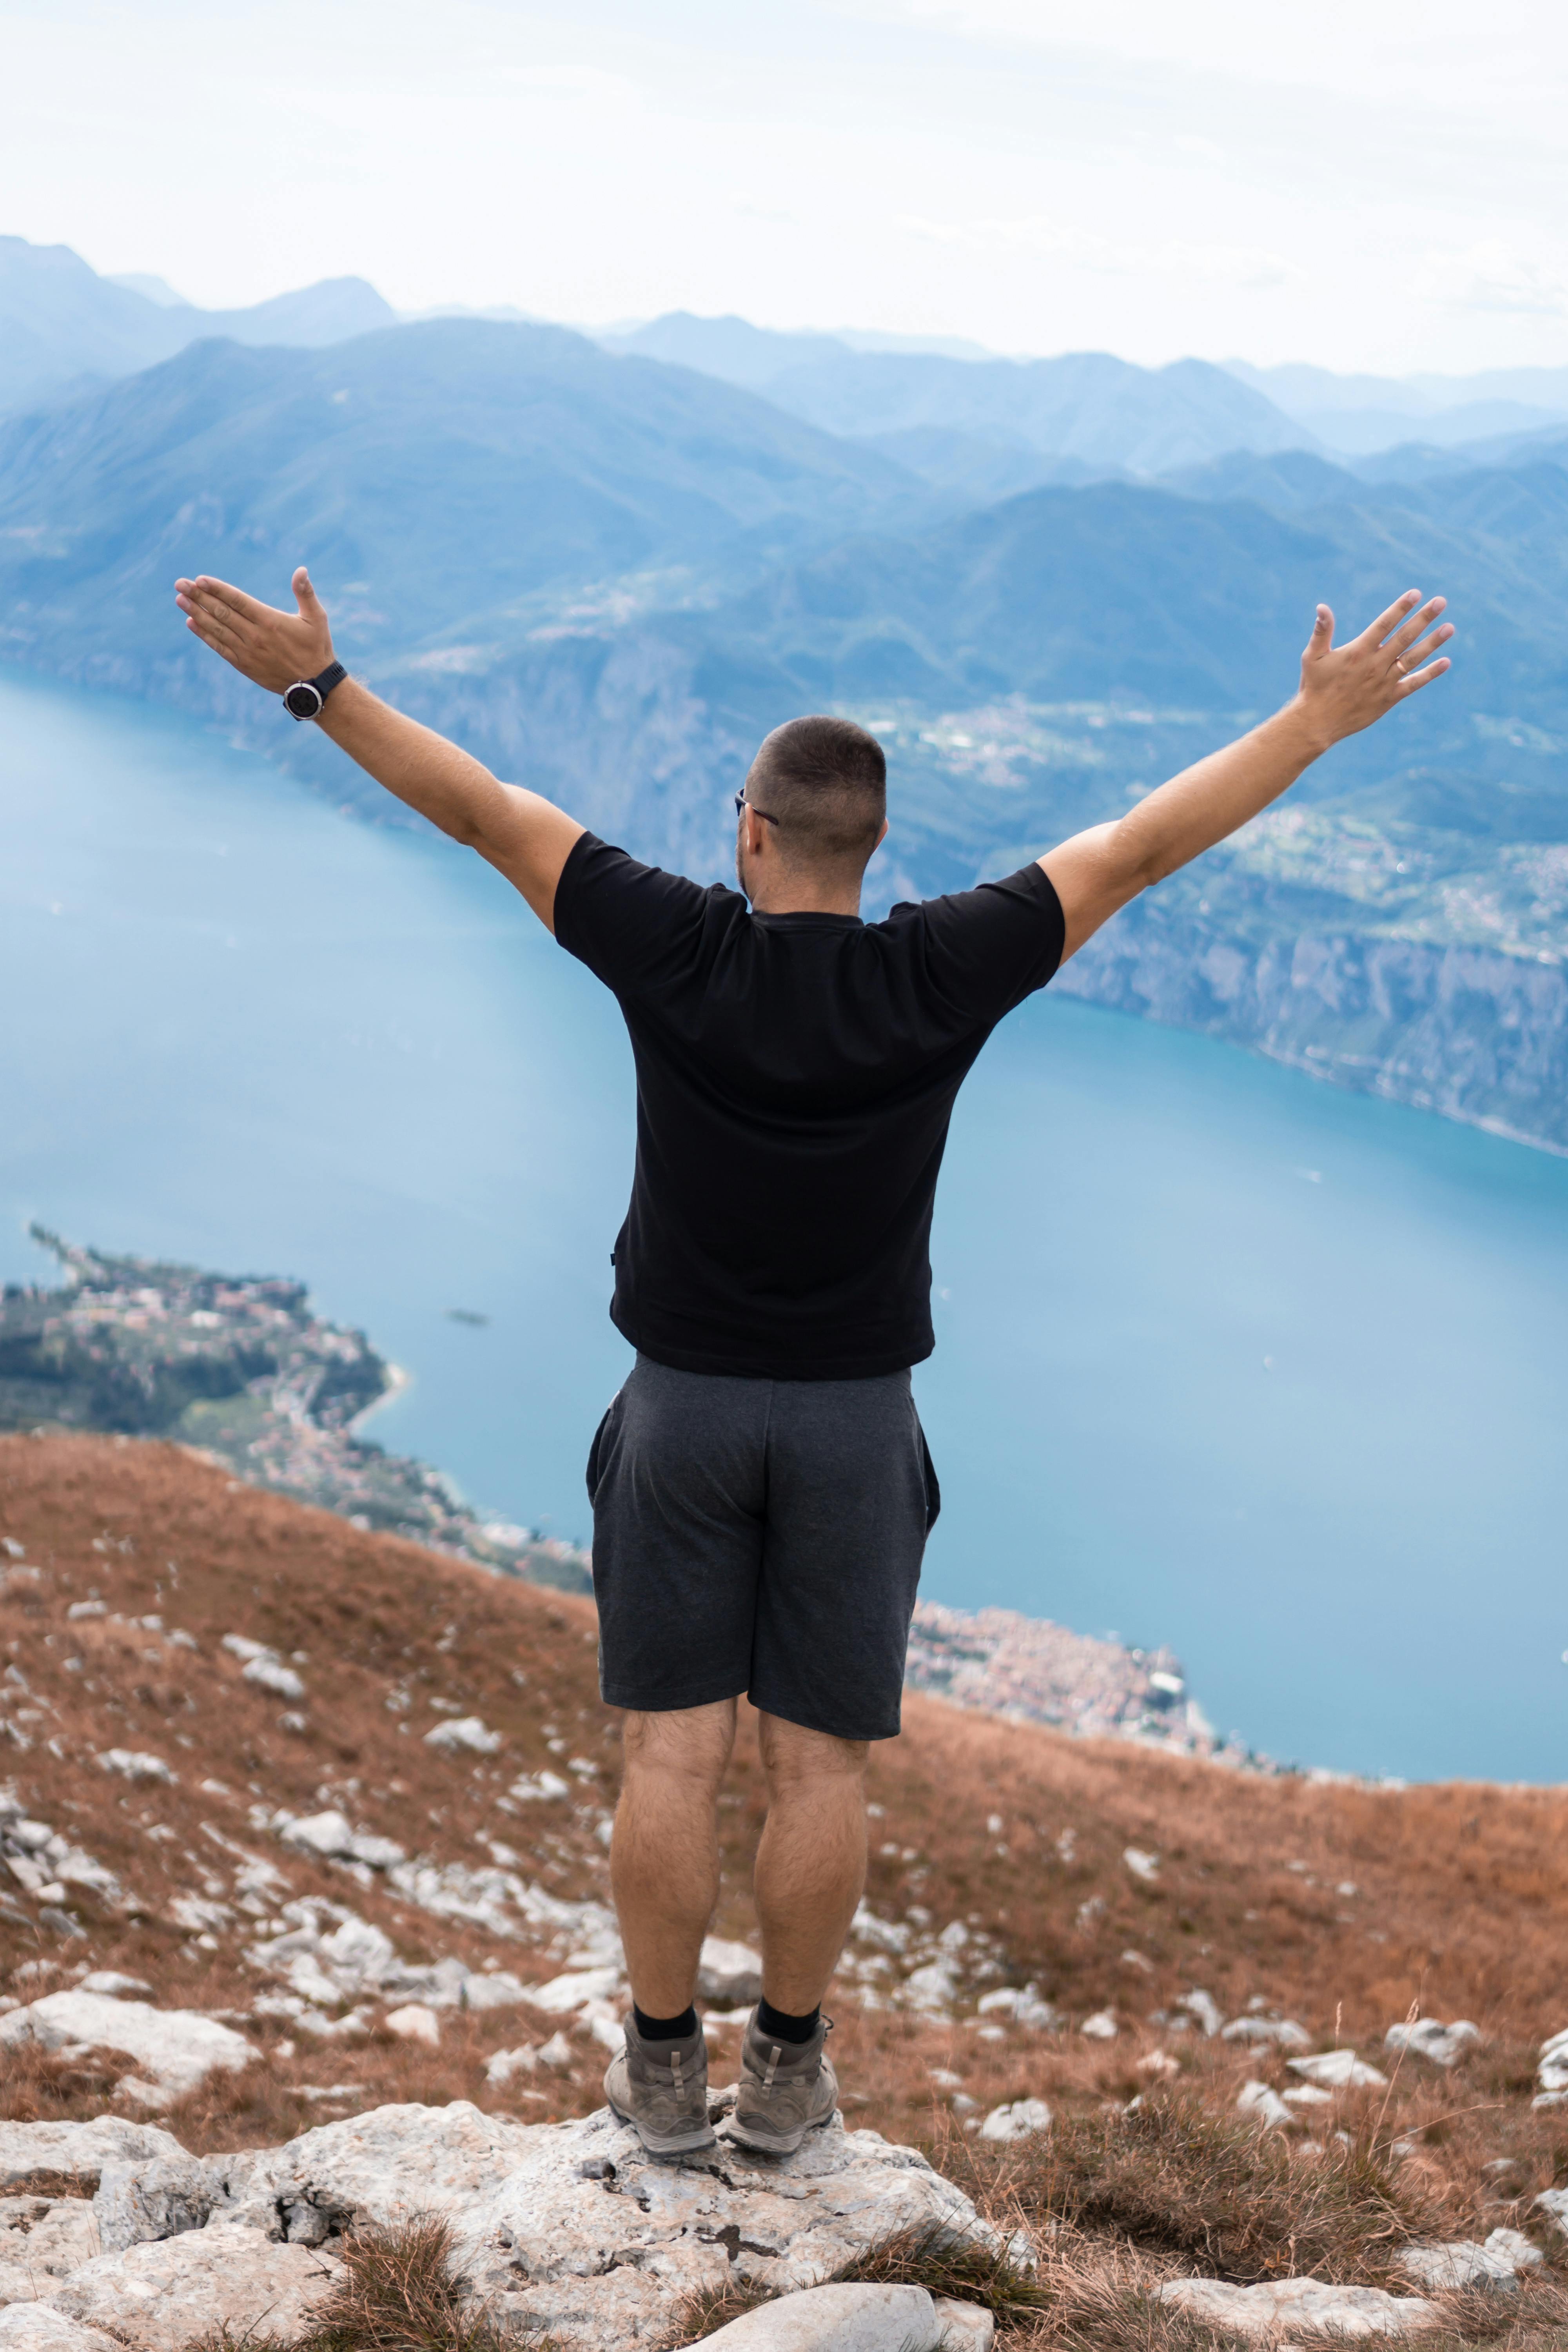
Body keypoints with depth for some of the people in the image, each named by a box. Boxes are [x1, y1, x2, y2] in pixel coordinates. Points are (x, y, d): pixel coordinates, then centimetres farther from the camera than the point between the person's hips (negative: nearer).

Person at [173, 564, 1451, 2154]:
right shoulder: (939, 977, -11)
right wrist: (1319, 717, 1)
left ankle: (663, 2068, 17)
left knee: (672, 1752, 7)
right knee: (819, 1763, 9)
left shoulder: (680, 952, -12)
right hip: (856, 1422, 0)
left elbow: (480, 811, -8)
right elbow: (1147, 844, -6)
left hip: (683, 1411, 0)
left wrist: (316, 682, -1)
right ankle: (788, 2070, 19)